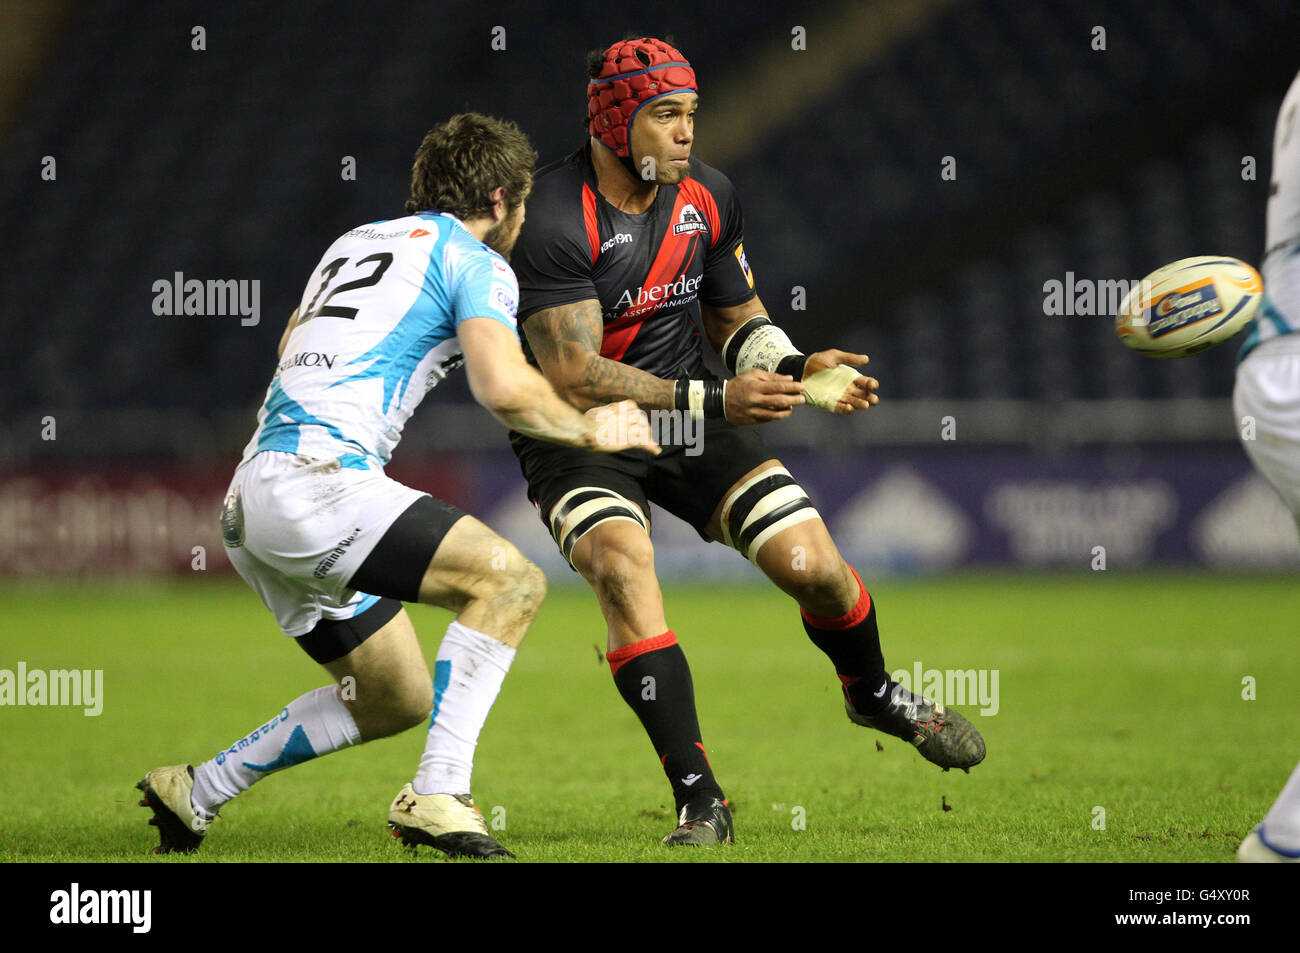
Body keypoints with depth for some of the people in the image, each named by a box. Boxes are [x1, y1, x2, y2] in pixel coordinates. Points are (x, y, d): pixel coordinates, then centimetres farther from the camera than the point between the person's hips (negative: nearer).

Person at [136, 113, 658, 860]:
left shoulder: (356, 242, 25)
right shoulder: (475, 263, 0)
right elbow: (505, 388, -16)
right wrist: (588, 430, 1)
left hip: (249, 506, 9)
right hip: (311, 481, -9)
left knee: (397, 700, 17)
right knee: (509, 581, -17)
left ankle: (196, 792, 25)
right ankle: (438, 796, -23)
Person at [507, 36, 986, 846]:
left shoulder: (708, 197, -2)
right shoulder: (553, 223, -24)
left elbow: (738, 319, 13)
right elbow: (576, 380, -27)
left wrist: (797, 372, -9)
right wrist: (713, 402, -32)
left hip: (693, 414, 5)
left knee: (816, 567, -4)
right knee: (625, 572, -31)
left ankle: (875, 694, 31)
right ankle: (699, 801, -25)